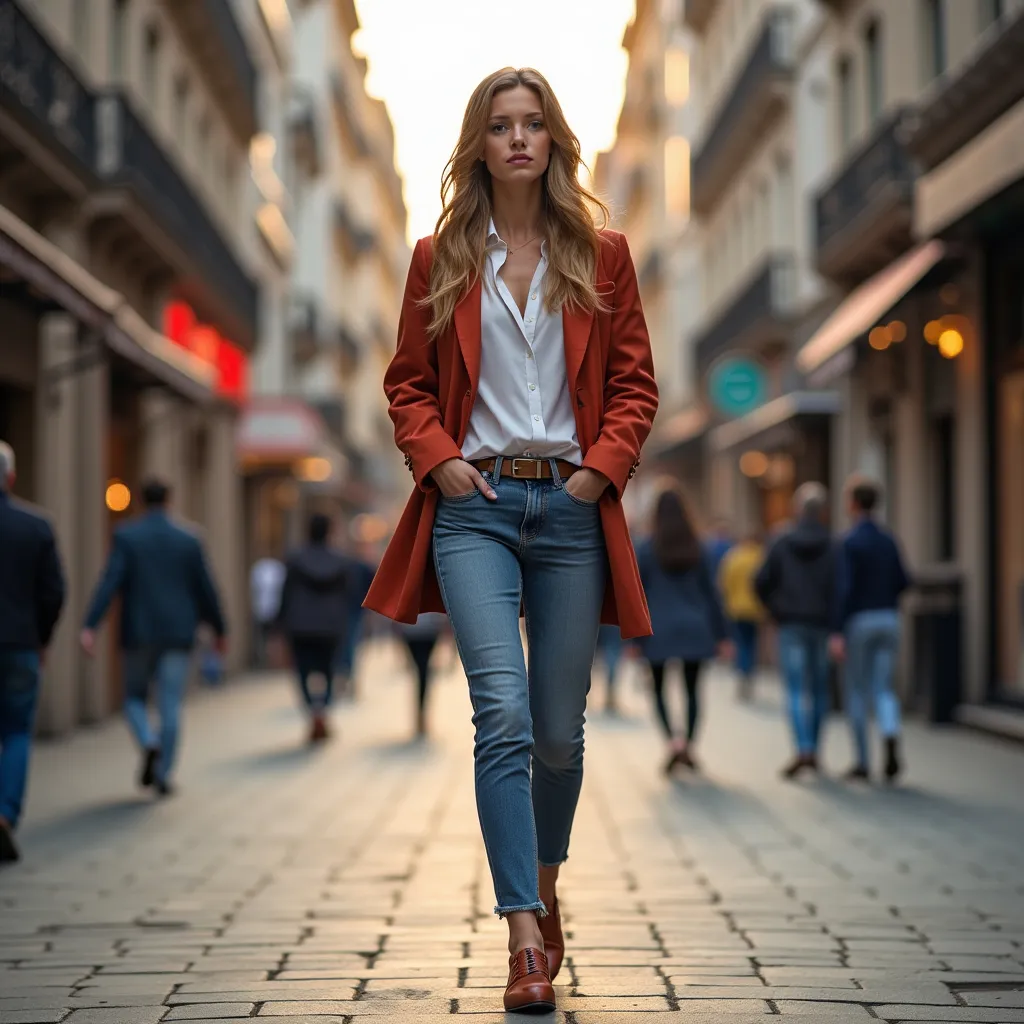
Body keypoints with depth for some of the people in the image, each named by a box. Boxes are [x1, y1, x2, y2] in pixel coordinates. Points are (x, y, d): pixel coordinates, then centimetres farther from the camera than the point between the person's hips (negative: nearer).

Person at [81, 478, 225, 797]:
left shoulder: (126, 537, -3)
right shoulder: (189, 541, 2)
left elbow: (109, 583, -13)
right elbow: (206, 590, 5)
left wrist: (89, 627, -18)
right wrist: (219, 630, 17)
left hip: (139, 633, -1)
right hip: (178, 635, 1)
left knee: (135, 697, 14)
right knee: (170, 706, 4)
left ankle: (149, 744, -13)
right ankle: (163, 773, 0)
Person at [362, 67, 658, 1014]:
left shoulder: (602, 255, 8)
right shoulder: (441, 259, 7)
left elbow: (635, 383, 9)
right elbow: (408, 383, 12)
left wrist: (603, 467, -5)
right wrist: (439, 461, -4)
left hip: (571, 508, 1)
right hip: (476, 505, -1)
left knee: (559, 730, 8)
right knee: (503, 714, -16)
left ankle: (545, 888, 35)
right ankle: (526, 937, -15)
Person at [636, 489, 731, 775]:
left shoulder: (646, 550, -4)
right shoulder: (697, 549, 2)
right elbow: (710, 593, 4)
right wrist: (721, 634, 8)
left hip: (659, 630, -2)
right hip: (694, 629, 2)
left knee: (659, 689, 10)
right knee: (692, 689, 13)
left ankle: (674, 740, -11)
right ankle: (689, 748, 9)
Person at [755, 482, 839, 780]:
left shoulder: (782, 544, -1)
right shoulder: (834, 546, -4)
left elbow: (761, 583, 0)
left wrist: (777, 611, 15)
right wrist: (836, 623, 0)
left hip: (791, 625, -1)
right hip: (823, 626, 1)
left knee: (796, 689, -3)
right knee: (820, 689, 12)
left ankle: (804, 749, -18)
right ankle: (814, 750, 18)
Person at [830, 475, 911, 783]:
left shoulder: (851, 541, -12)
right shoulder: (888, 540, 7)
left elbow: (846, 588, -17)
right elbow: (903, 581, 11)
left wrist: (838, 633, -18)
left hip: (860, 620, -5)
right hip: (888, 619, 5)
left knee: (856, 692, 7)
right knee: (883, 689, 9)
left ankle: (863, 763, 11)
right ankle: (891, 737, -20)